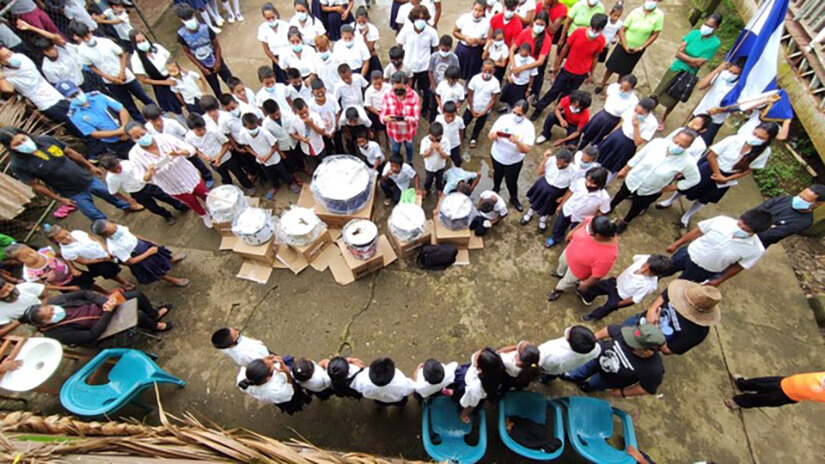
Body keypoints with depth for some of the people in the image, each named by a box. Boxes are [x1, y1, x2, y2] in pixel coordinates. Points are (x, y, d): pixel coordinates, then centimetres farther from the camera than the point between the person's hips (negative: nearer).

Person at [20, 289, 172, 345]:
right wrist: (108, 311, -34)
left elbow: (84, 293, -9)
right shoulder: (58, 334, -27)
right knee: (139, 316, -23)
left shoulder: (55, 301, -16)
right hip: (100, 322, -5)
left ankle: (154, 314, 27)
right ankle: (154, 326, 12)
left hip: (97, 305, 5)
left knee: (138, 295, -1)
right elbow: (92, 335, -27)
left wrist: (104, 300, -26)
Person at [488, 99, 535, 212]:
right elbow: (490, 136, -12)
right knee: (497, 174, 29)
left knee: (511, 181, 14)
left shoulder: (529, 127, -23)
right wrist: (495, 135, -37)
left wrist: (517, 142, -47)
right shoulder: (503, 118, -17)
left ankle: (514, 198, 44)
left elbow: (527, 150, -28)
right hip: (497, 155, 3)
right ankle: (496, 187, 62)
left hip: (514, 161, -2)